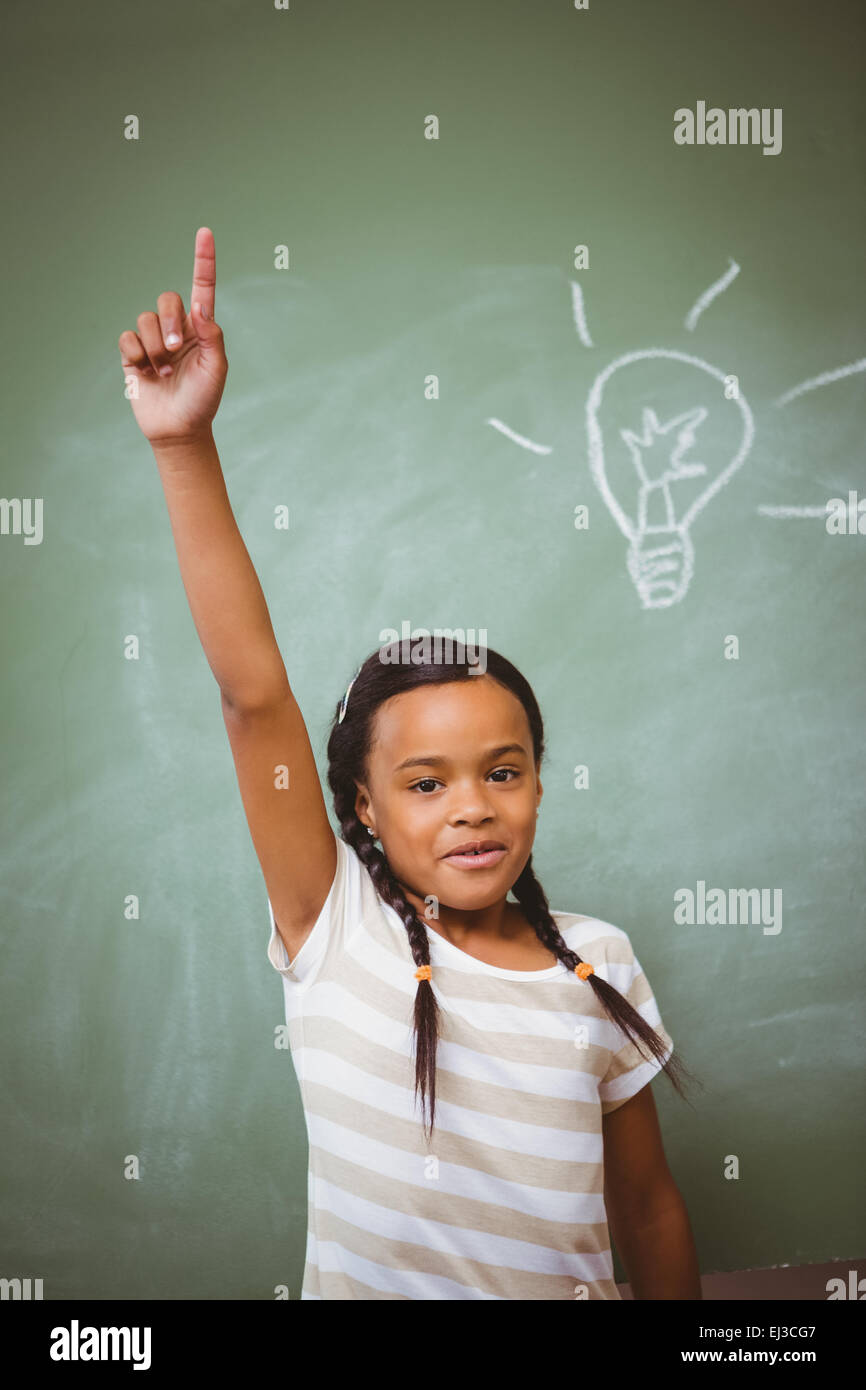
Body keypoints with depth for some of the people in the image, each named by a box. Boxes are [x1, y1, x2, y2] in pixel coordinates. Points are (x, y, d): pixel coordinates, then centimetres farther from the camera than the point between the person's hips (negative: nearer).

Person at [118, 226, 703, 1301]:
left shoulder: (596, 966, -10)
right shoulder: (337, 937, -16)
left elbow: (647, 1203, 0)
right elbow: (253, 693, -27)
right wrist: (185, 448, -33)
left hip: (569, 1286, 2)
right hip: (362, 1283, -1)